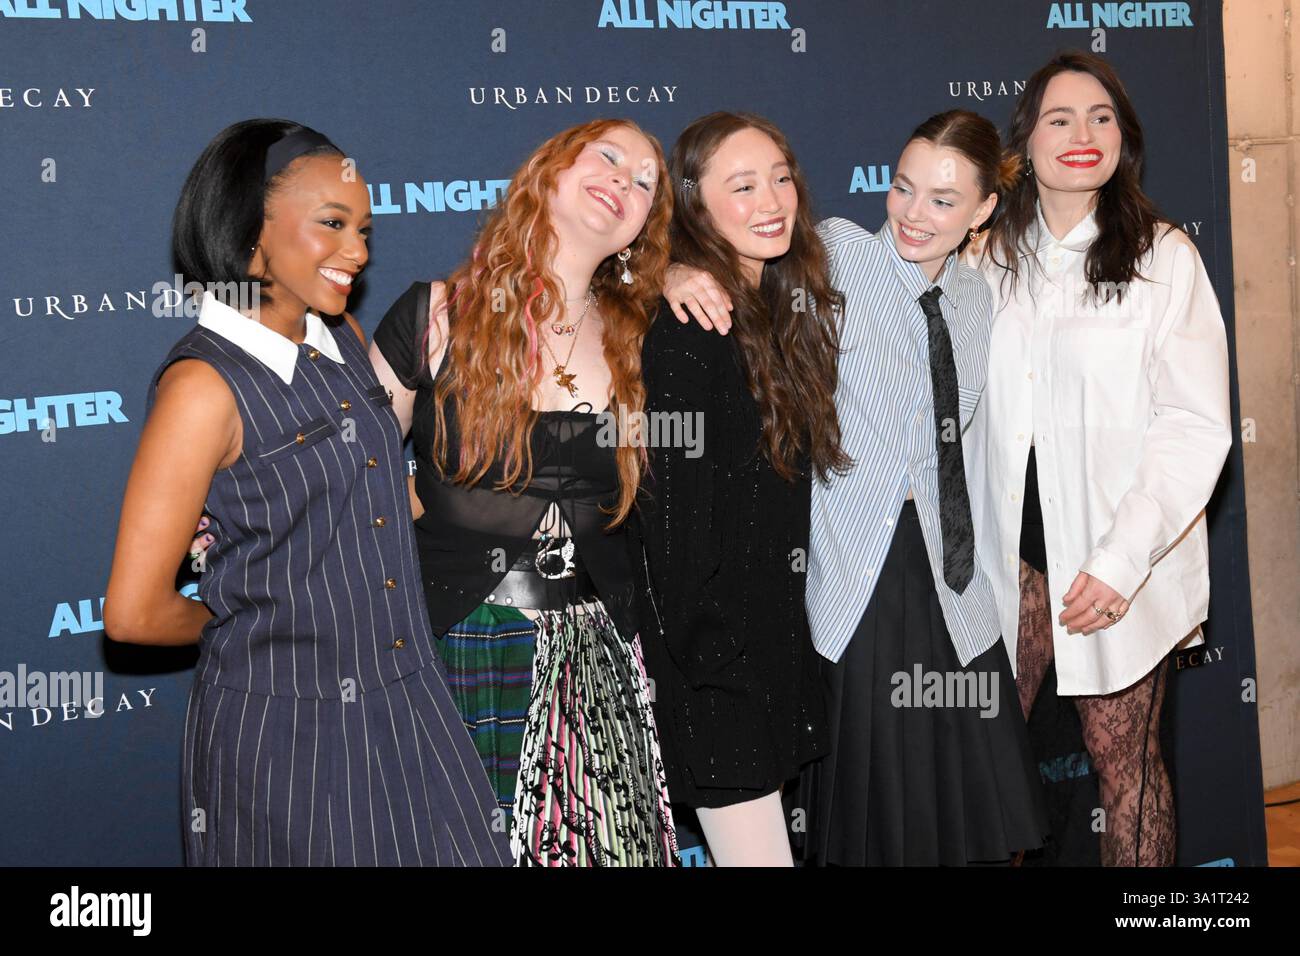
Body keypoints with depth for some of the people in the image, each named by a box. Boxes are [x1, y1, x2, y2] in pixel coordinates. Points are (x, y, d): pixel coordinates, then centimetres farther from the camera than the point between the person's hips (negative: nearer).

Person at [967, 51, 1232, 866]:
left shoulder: (1164, 257, -5)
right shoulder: (992, 259, 8)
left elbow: (1197, 427, -10)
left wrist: (1122, 559, -17)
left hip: (1119, 560, -3)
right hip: (1011, 549, 4)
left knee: (1124, 763, 4)